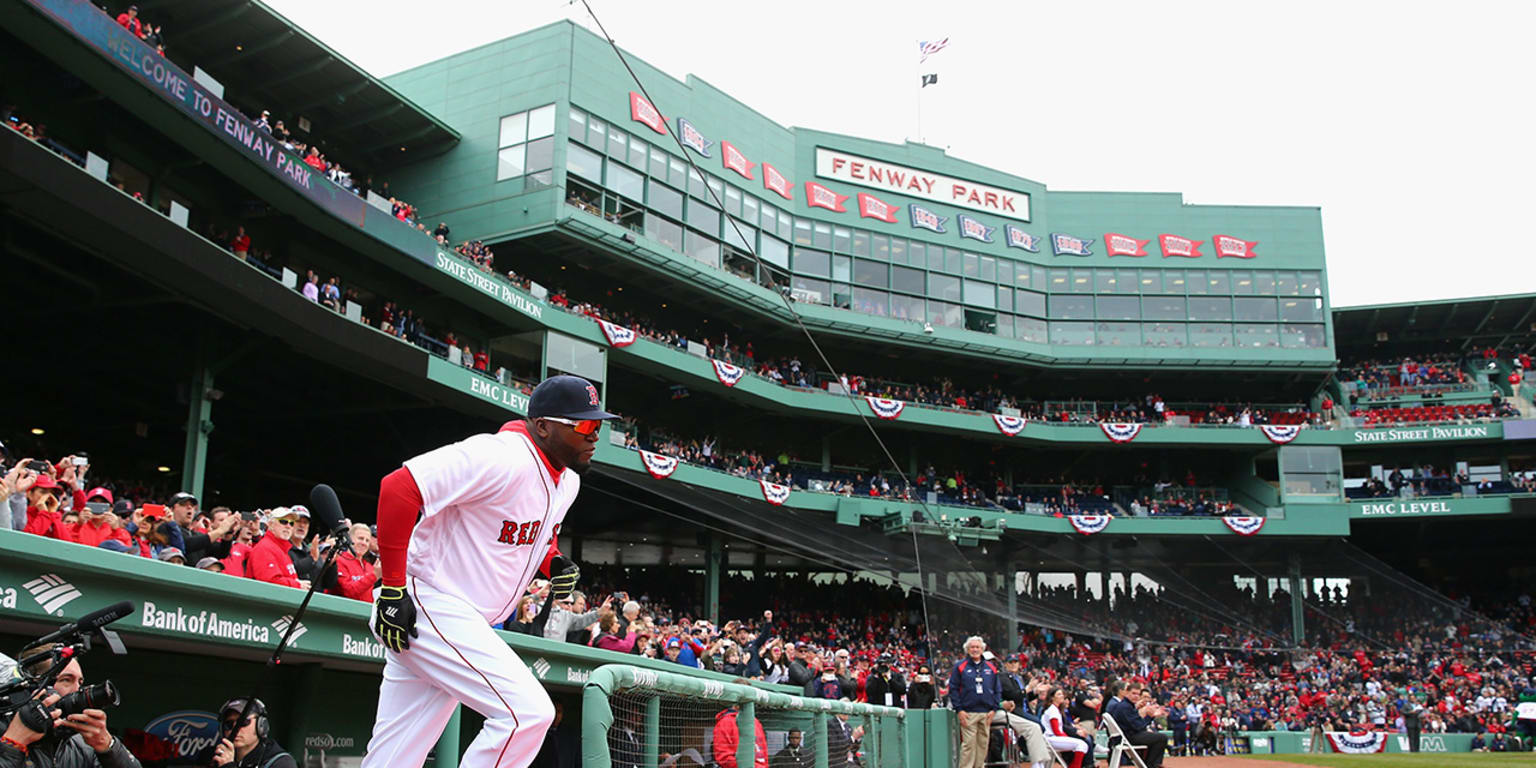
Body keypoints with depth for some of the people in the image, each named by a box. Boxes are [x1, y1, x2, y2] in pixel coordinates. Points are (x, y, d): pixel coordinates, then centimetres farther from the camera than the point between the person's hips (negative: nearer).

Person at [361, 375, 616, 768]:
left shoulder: (567, 481, 10)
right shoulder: (503, 458, -20)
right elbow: (397, 488, -24)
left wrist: (556, 564, 4)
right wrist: (393, 589, -22)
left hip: (463, 624, 9)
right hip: (427, 606, -9)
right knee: (527, 711, -18)